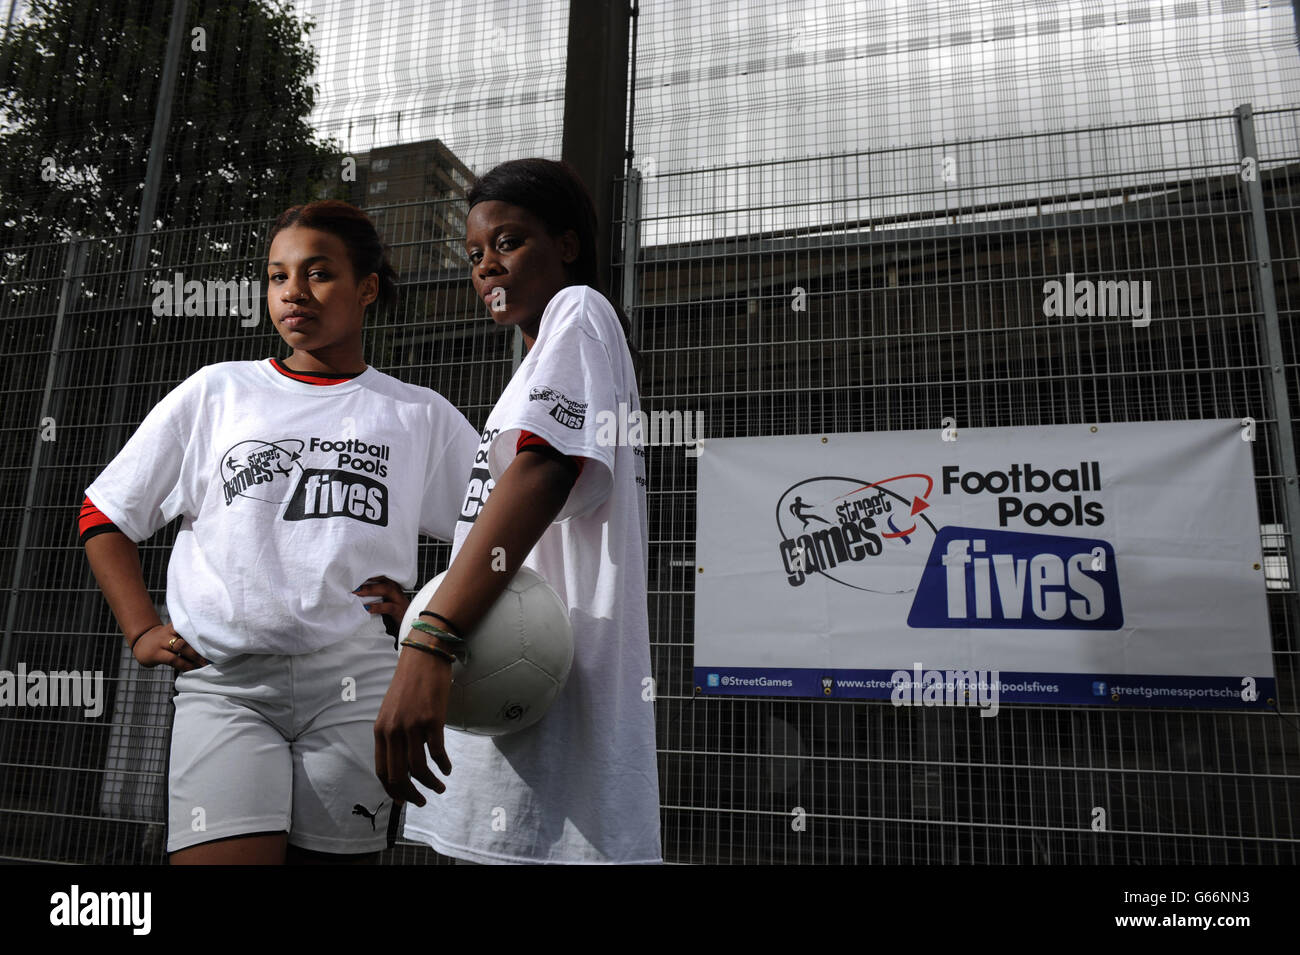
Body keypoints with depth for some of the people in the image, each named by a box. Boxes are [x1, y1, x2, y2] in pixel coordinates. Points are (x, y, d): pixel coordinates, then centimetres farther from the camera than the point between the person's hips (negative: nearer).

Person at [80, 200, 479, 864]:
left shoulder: (420, 415, 9)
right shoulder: (215, 392, 11)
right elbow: (104, 515, 16)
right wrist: (142, 633, 5)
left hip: (354, 684, 0)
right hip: (223, 679, 0)